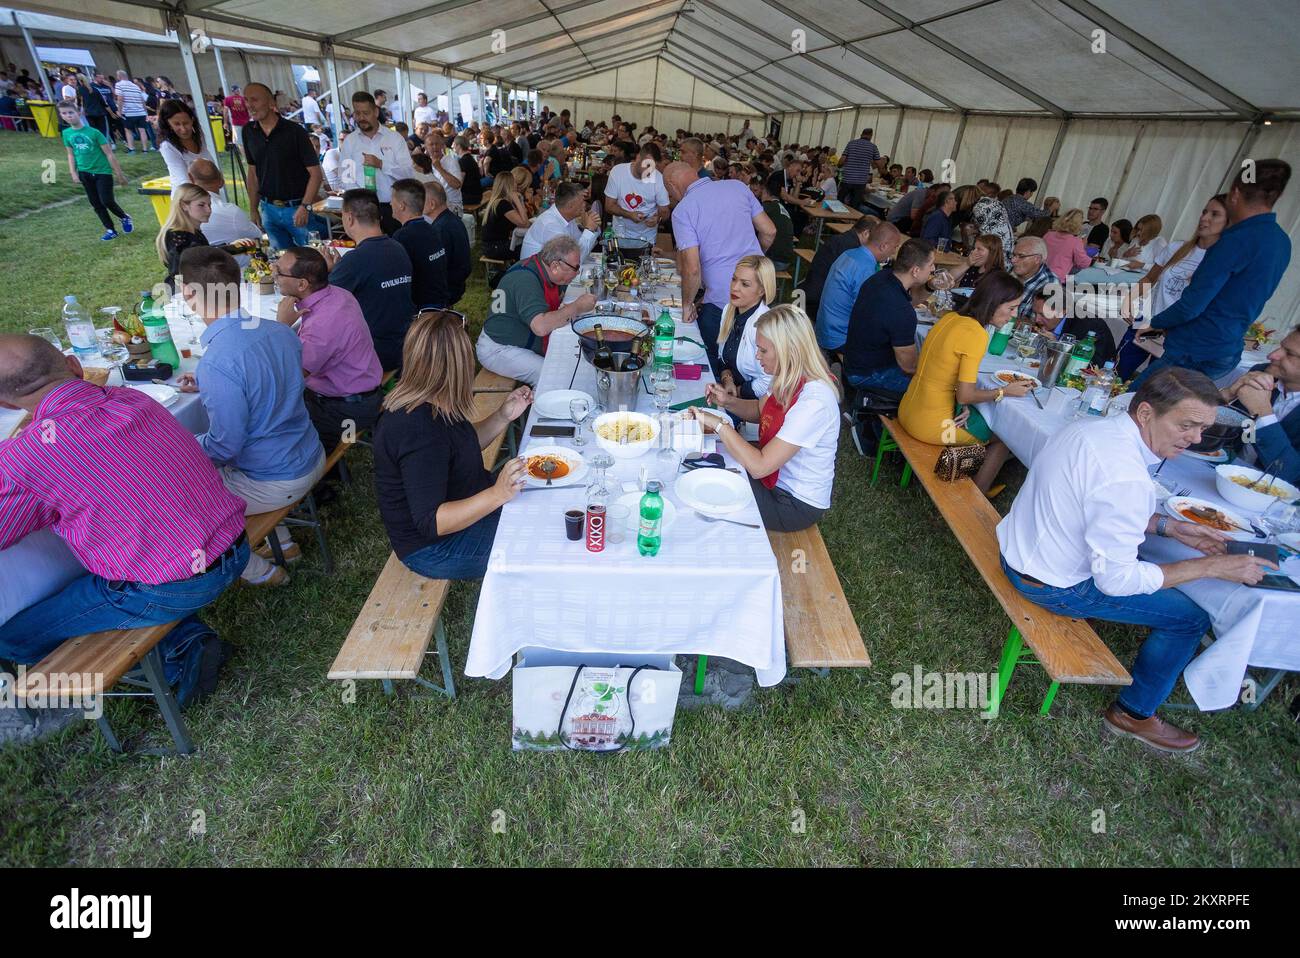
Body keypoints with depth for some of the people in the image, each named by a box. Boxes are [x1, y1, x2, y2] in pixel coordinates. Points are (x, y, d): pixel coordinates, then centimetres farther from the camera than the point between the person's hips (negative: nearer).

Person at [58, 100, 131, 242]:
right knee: (96, 204, 5)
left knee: (106, 201, -13)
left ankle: (125, 218, 16)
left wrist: (119, 173, -10)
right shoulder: (66, 133, 2)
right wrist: (73, 173, 1)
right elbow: (71, 154, 11)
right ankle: (110, 230, 15)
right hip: (85, 173, 5)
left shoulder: (93, 132, -12)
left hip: (103, 171, -5)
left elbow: (109, 153, -9)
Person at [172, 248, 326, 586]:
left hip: (277, 483, -8)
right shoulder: (281, 331, -5)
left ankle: (259, 572, 26)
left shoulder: (216, 363, -29)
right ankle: (281, 542, 37)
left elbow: (225, 447, -21)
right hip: (311, 458, 8)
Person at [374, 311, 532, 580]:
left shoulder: (431, 406, -3)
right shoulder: (417, 430, -33)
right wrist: (497, 495, -41)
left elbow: (463, 447, 14)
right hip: (434, 547, -9)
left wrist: (503, 417, 0)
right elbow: (430, 523, -31)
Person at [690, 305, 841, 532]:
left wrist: (719, 424, -26)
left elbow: (759, 467, -33)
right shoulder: (791, 379, -6)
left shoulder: (813, 403, -33)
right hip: (776, 478, 8)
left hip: (798, 503, -8)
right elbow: (760, 410, 14)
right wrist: (728, 401, -6)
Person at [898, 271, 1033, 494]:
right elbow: (965, 396, -19)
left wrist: (964, 404, 0)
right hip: (931, 425, -8)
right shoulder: (976, 335, -21)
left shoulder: (950, 317, 3)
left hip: (908, 411, 8)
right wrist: (1005, 392, -4)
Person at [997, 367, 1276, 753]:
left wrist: (1169, 526, 5)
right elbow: (1115, 579, -23)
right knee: (1191, 618, 5)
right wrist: (1213, 567, -15)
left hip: (1014, 547, 9)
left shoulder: (1088, 429, -3)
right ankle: (1134, 714, 24)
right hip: (1052, 586, -9)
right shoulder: (1126, 479, -31)